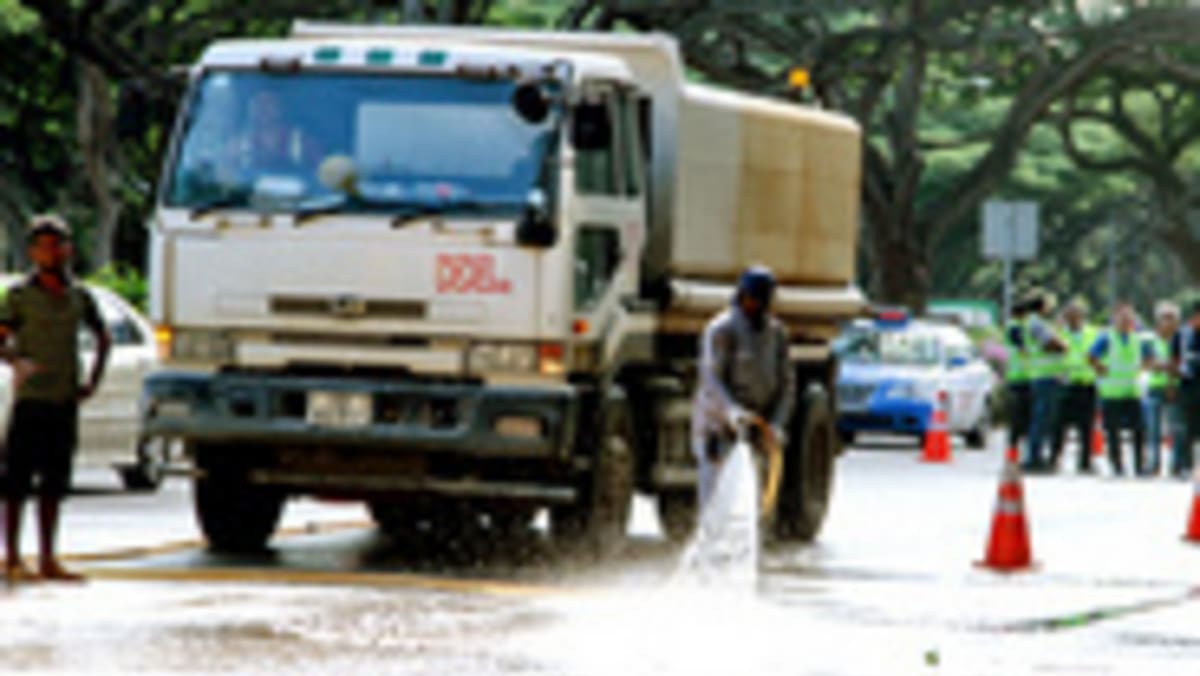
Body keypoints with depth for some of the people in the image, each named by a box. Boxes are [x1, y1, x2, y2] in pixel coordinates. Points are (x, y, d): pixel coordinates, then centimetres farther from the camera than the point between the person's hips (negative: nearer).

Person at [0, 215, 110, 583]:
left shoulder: (80, 297, 10)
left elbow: (103, 338, 24)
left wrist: (93, 381, 14)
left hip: (65, 402, 5)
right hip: (32, 400, -5)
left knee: (54, 484, 8)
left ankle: (48, 560, 12)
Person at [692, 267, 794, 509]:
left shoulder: (776, 332, 10)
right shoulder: (721, 330, -7)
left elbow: (785, 383, 10)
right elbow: (711, 378, -17)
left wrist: (777, 424, -7)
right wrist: (732, 411, -34)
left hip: (759, 431, 5)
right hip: (721, 428, -5)